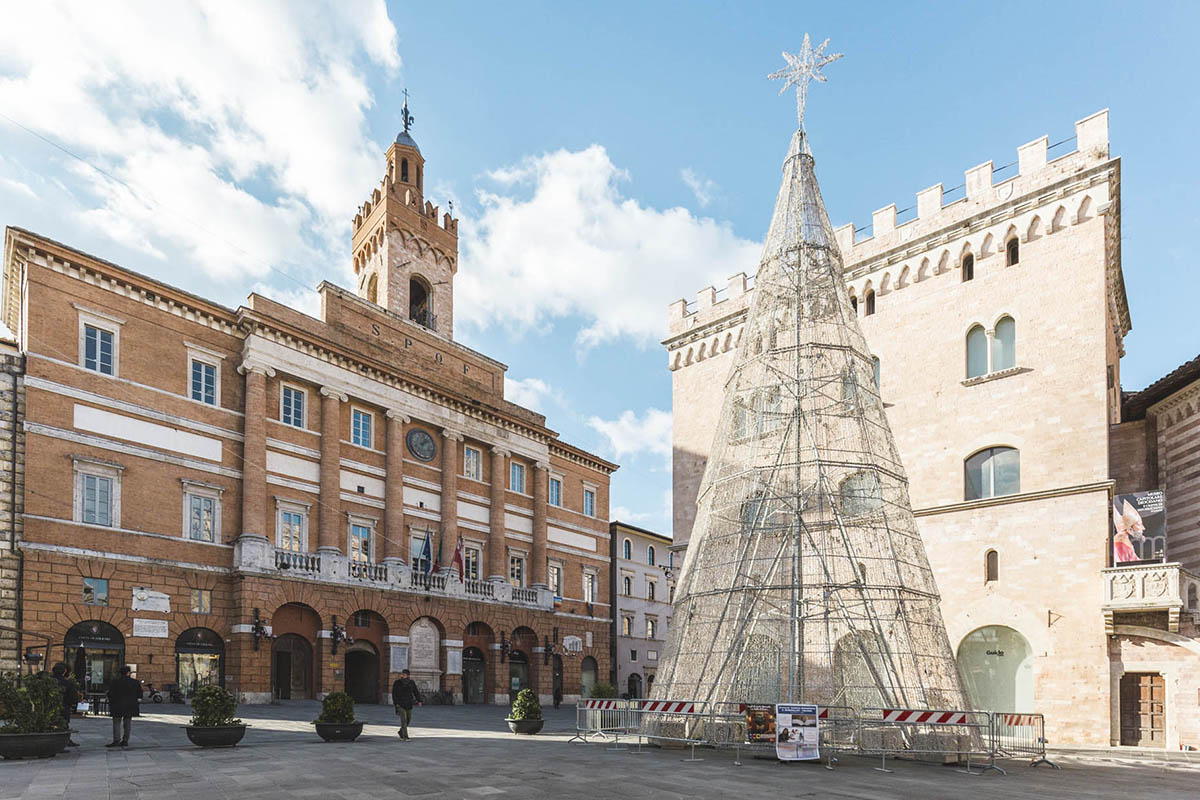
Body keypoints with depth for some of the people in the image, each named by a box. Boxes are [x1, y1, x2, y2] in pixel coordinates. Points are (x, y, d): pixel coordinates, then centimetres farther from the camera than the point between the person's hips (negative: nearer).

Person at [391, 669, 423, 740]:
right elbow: (394, 694, -7)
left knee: (408, 719, 12)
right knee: (403, 720, -12)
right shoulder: (397, 683, -9)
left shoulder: (411, 682, -1)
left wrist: (419, 701, -12)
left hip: (409, 704, 4)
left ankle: (401, 732, 36)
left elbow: (416, 692, 0)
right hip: (400, 704, -4)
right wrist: (396, 703, -15)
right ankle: (405, 737, -10)